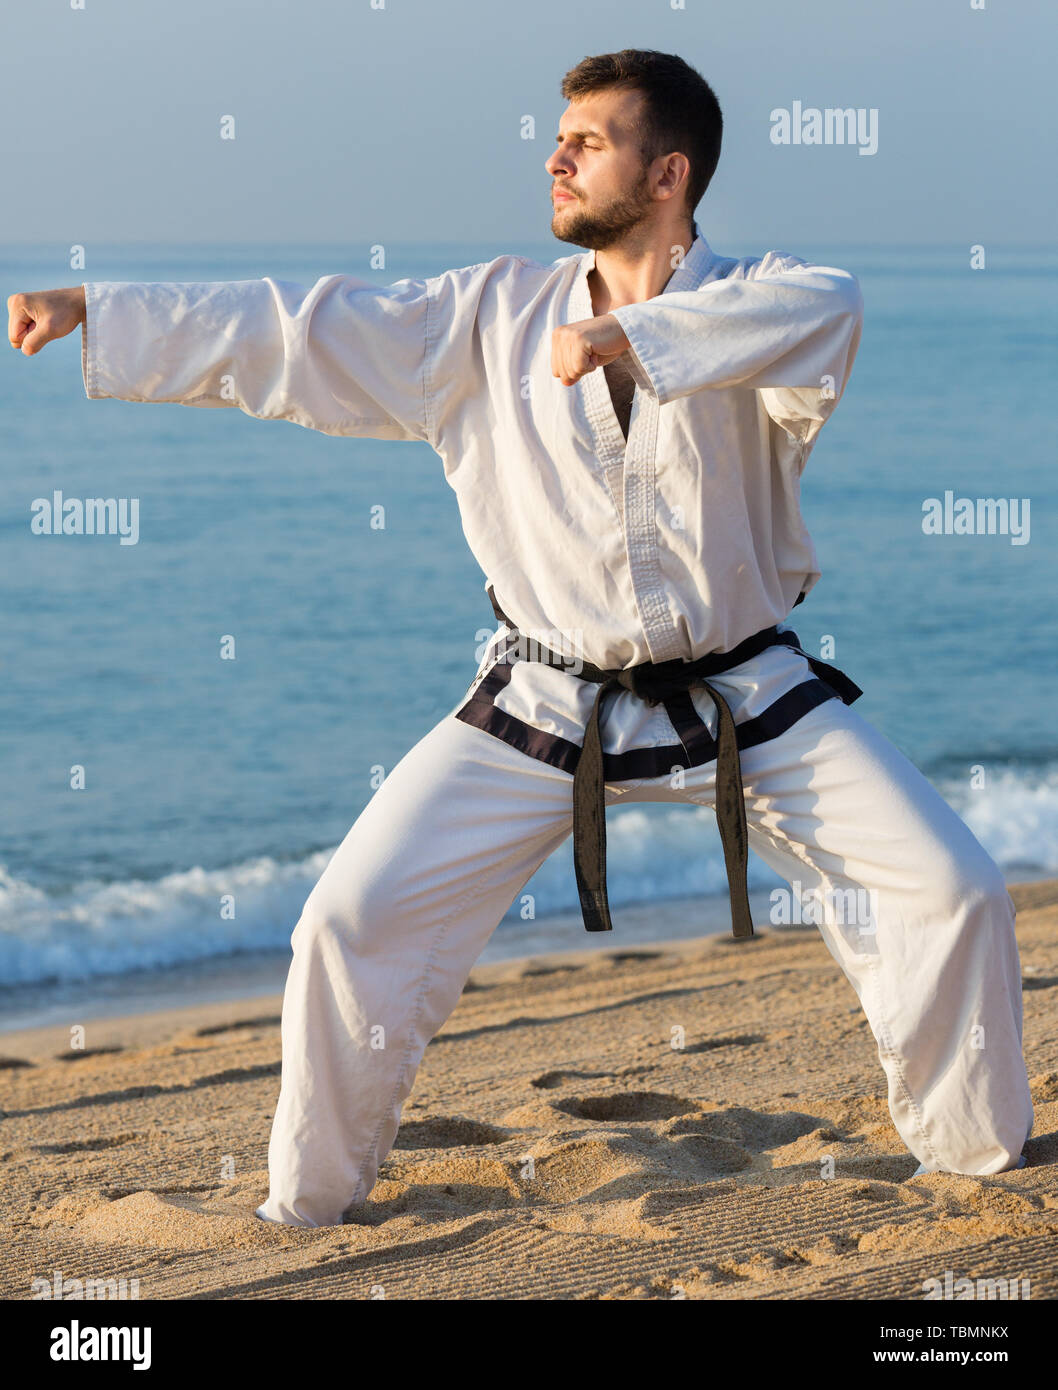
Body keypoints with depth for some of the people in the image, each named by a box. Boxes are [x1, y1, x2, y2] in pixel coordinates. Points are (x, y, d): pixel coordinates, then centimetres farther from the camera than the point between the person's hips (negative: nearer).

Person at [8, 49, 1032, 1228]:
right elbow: (295, 337, -2)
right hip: (545, 709, 2)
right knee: (358, 921, -7)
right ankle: (306, 1201, 14)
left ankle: (978, 1164, 16)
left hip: (742, 697, -1)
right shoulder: (494, 320, -1)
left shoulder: (750, 303, -9)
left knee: (949, 892, -8)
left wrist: (631, 336, -42)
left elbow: (822, 313, -34)